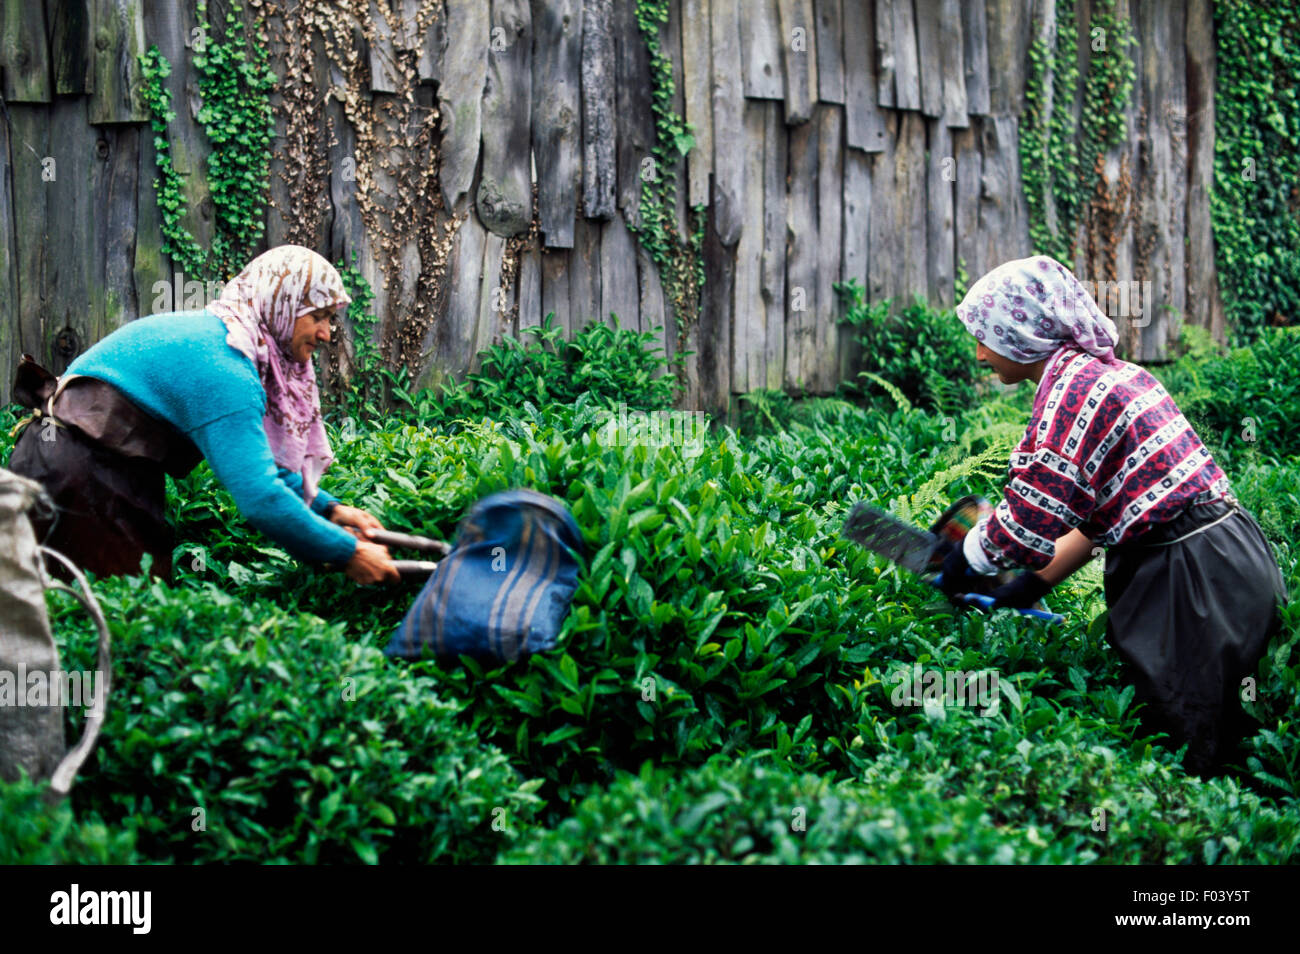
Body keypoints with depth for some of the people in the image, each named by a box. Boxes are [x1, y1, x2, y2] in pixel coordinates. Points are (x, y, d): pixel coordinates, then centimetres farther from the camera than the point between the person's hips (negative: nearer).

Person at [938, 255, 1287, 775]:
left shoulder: (1070, 388, -15)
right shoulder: (1104, 369, 15)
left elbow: (1026, 525, -19)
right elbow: (1101, 514, 19)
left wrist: (963, 561, -1)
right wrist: (1035, 584, 16)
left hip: (1193, 578, -10)